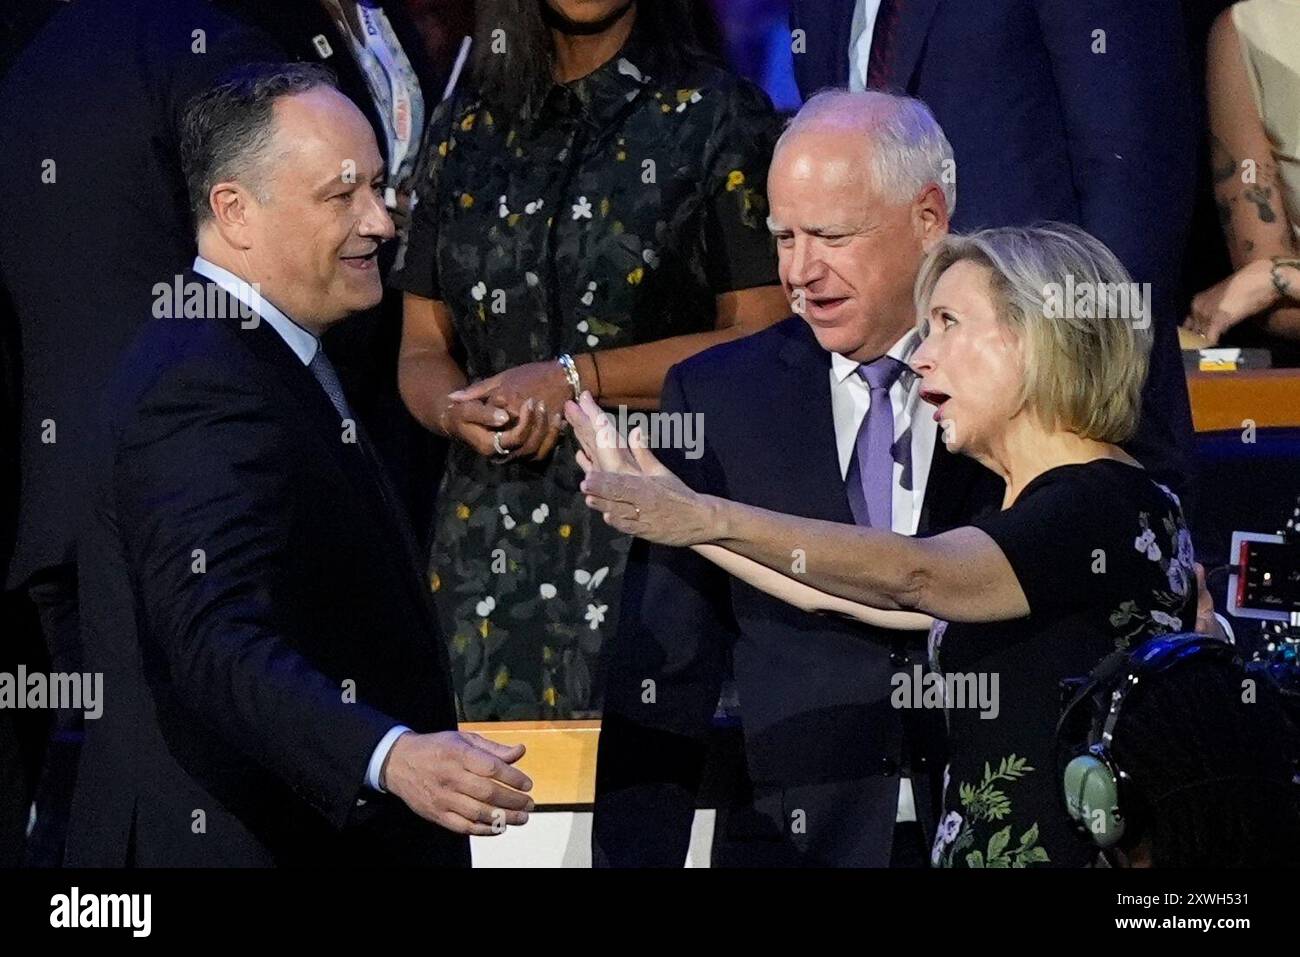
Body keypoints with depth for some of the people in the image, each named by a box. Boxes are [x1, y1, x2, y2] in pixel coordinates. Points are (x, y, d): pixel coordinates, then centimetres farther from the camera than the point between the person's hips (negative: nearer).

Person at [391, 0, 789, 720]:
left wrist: (575, 378, -12)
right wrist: (461, 413, -8)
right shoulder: (466, 129, 15)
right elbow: (422, 350, 14)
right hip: (488, 545, 4)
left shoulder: (715, 115, 2)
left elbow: (763, 336, -6)